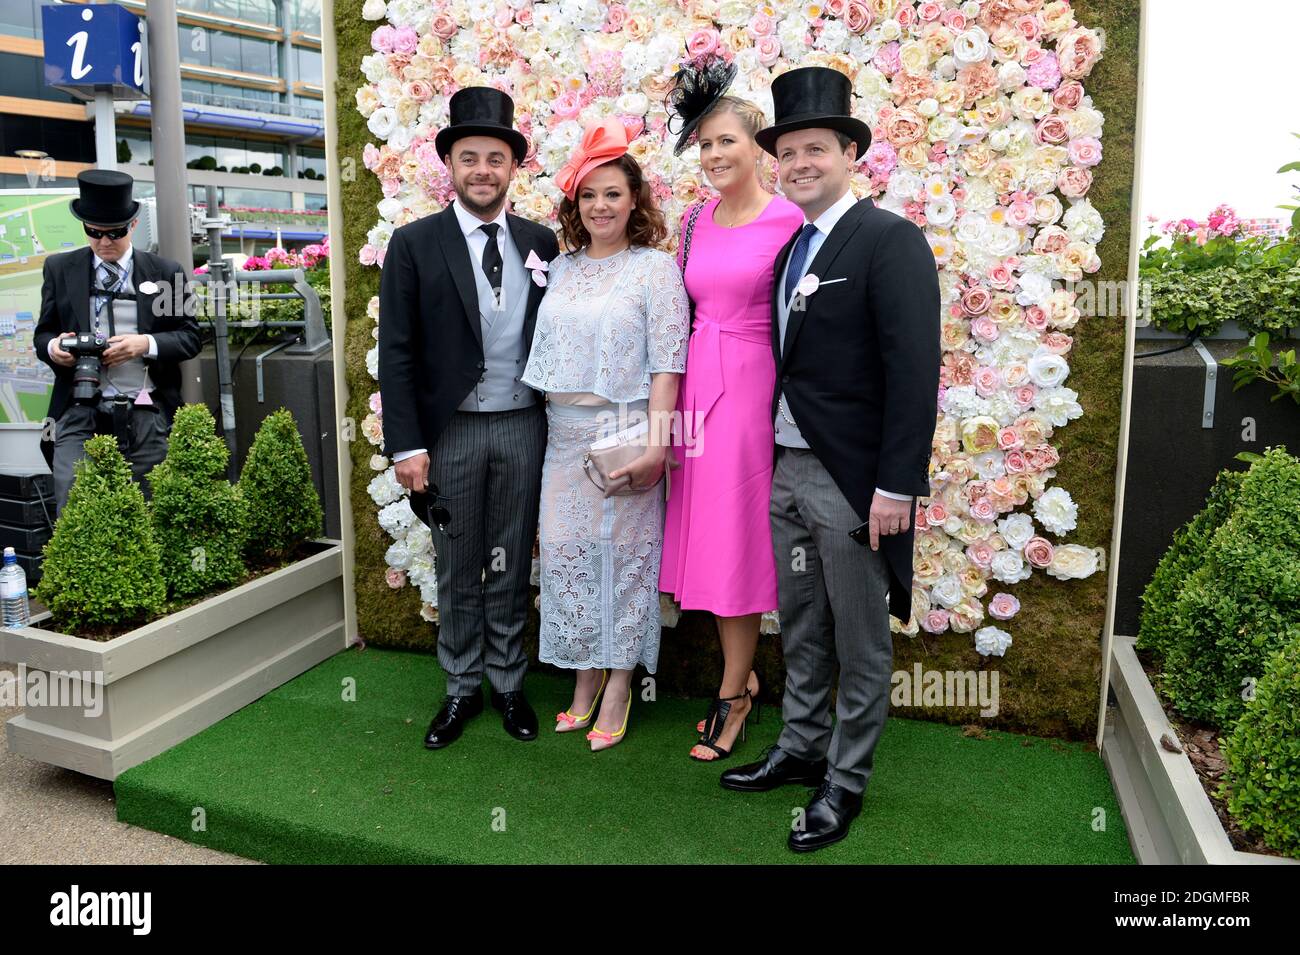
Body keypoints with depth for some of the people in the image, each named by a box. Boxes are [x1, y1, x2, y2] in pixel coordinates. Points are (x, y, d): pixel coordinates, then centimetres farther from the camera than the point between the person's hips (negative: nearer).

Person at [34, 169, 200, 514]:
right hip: (80, 412, 1)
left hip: (145, 416, 0)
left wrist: (147, 344, -12)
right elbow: (43, 333, 16)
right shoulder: (60, 269, 11)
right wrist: (52, 347, -8)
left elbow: (190, 337, 7)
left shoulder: (166, 272, 7)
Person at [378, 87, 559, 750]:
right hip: (450, 432, -1)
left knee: (512, 565, 12)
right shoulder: (414, 244, -2)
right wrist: (406, 444, -10)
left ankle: (508, 683, 27)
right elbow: (397, 353, -5)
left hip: (523, 428, 2)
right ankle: (462, 689, 26)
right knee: (458, 569, 10)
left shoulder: (540, 243, 6)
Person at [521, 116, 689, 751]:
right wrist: (540, 430, 7)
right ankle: (584, 682, 25)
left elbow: (667, 364, -10)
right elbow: (546, 355, 12)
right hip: (563, 436, 5)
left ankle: (618, 687, 18)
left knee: (624, 554, 3)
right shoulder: (560, 269, 12)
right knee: (564, 552, 8)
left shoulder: (656, 267, -4)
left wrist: (655, 447, -17)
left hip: (624, 433, -5)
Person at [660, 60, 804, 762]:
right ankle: (743, 677, 28)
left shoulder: (789, 220, -7)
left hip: (753, 385, -6)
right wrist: (675, 397, 11)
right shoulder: (695, 219, 10)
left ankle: (731, 695, 18)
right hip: (697, 384, 6)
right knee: (709, 533, 10)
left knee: (738, 538, 2)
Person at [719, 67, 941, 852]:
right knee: (800, 629, 19)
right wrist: (768, 457, 8)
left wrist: (898, 486, -20)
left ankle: (846, 780, 24)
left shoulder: (890, 240, -11)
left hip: (852, 478, -7)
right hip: (787, 469, 7)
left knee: (860, 641, 8)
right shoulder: (790, 247, 12)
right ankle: (801, 749, 36)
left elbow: (915, 372, -17)